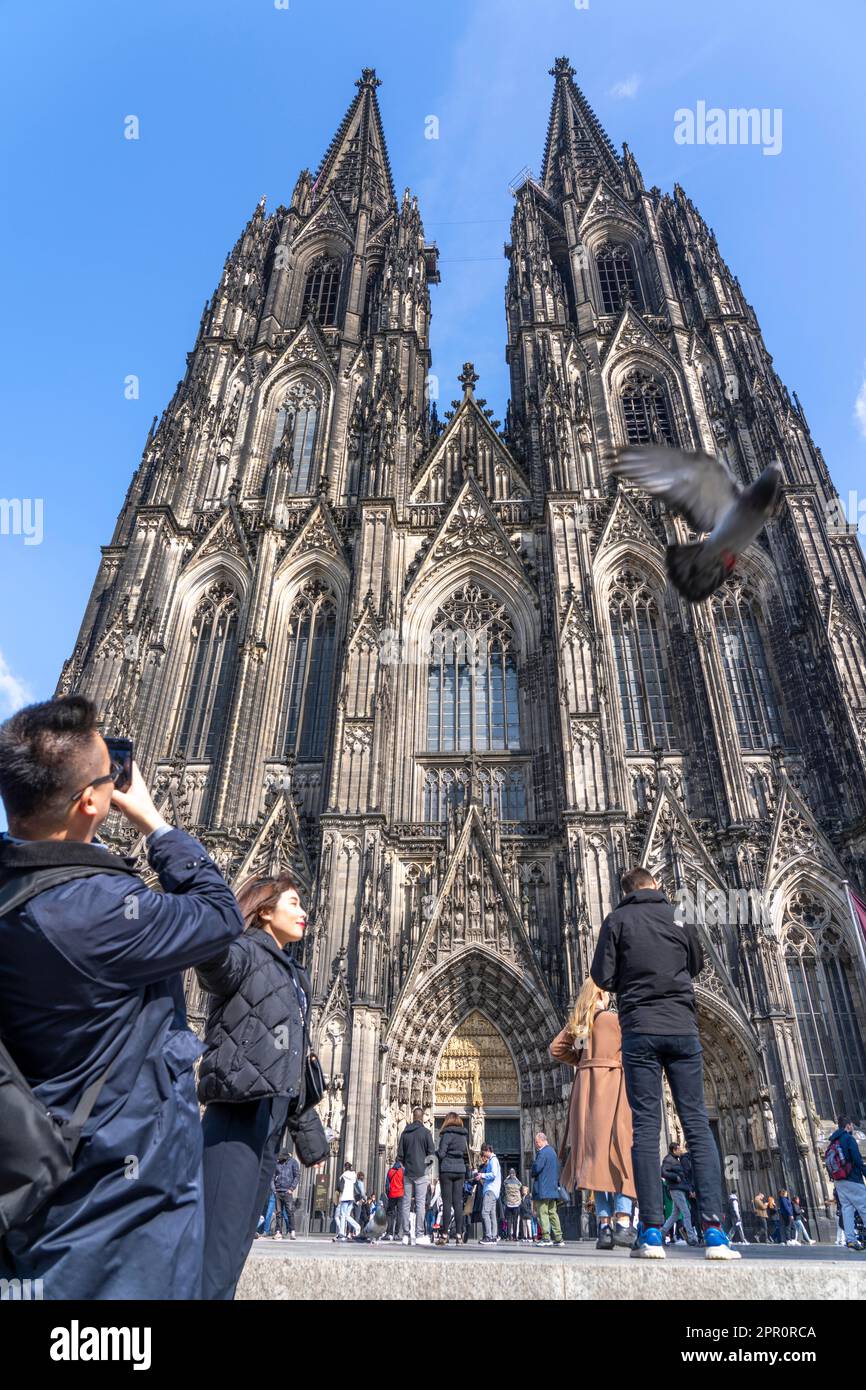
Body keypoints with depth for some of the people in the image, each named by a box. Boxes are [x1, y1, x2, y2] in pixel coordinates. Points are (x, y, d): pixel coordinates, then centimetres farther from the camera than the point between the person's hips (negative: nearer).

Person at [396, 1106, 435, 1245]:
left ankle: (406, 1235, 6)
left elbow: (399, 1154, 6)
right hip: (421, 1172, -3)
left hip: (408, 1172, 4)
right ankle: (419, 1235, -5)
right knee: (420, 1203, -2)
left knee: (406, 1203, 7)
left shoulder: (405, 1133, 6)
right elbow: (432, 1152, -7)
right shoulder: (425, 1132, -6)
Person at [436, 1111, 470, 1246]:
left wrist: (436, 1152, 7)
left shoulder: (447, 1134, -9)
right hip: (460, 1170, 5)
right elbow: (466, 1154, 15)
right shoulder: (464, 1135, 10)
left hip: (447, 1170, -5)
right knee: (458, 1202, 7)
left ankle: (445, 1234, -1)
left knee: (447, 1202, -1)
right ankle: (459, 1234, 5)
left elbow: (441, 1154, -12)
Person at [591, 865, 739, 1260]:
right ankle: (714, 1231, 0)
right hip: (683, 1028, 2)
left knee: (646, 1127, 0)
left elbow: (602, 977, -3)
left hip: (640, 1030, -2)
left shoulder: (618, 919, 0)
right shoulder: (680, 917, 8)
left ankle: (651, 1232, -2)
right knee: (697, 1124, 5)